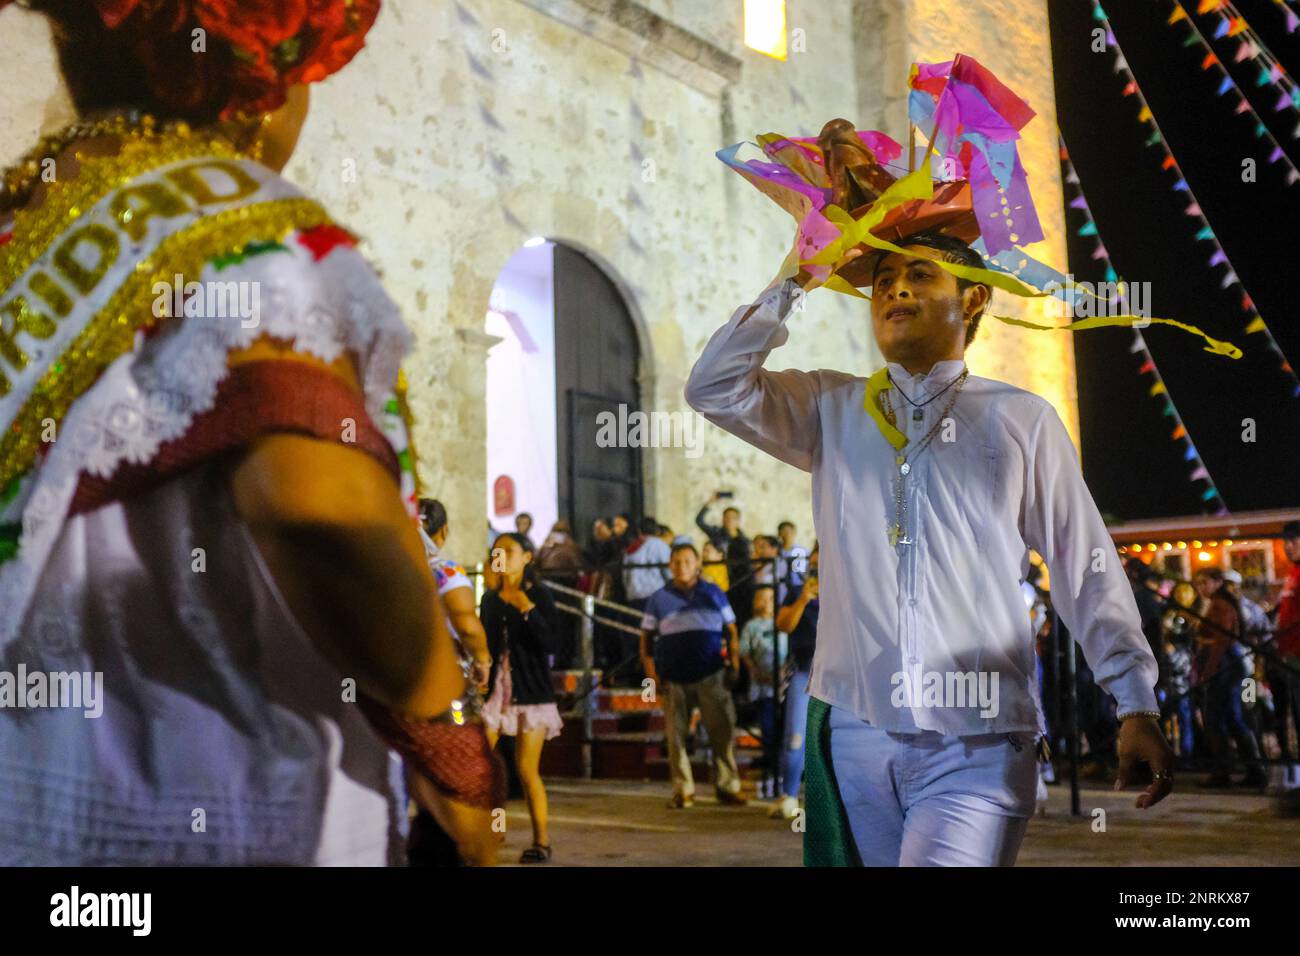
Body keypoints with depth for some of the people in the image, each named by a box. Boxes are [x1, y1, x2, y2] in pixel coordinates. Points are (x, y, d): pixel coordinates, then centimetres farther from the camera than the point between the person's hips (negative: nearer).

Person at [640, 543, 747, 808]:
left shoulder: (713, 594, 9)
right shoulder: (659, 598, 7)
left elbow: (731, 630, 10)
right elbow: (646, 635, 8)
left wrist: (734, 660, -1)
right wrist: (648, 664, -6)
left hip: (711, 676, 0)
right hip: (674, 678, 0)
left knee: (722, 731, -5)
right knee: (676, 735, 3)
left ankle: (727, 787, 4)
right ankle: (683, 790, 12)